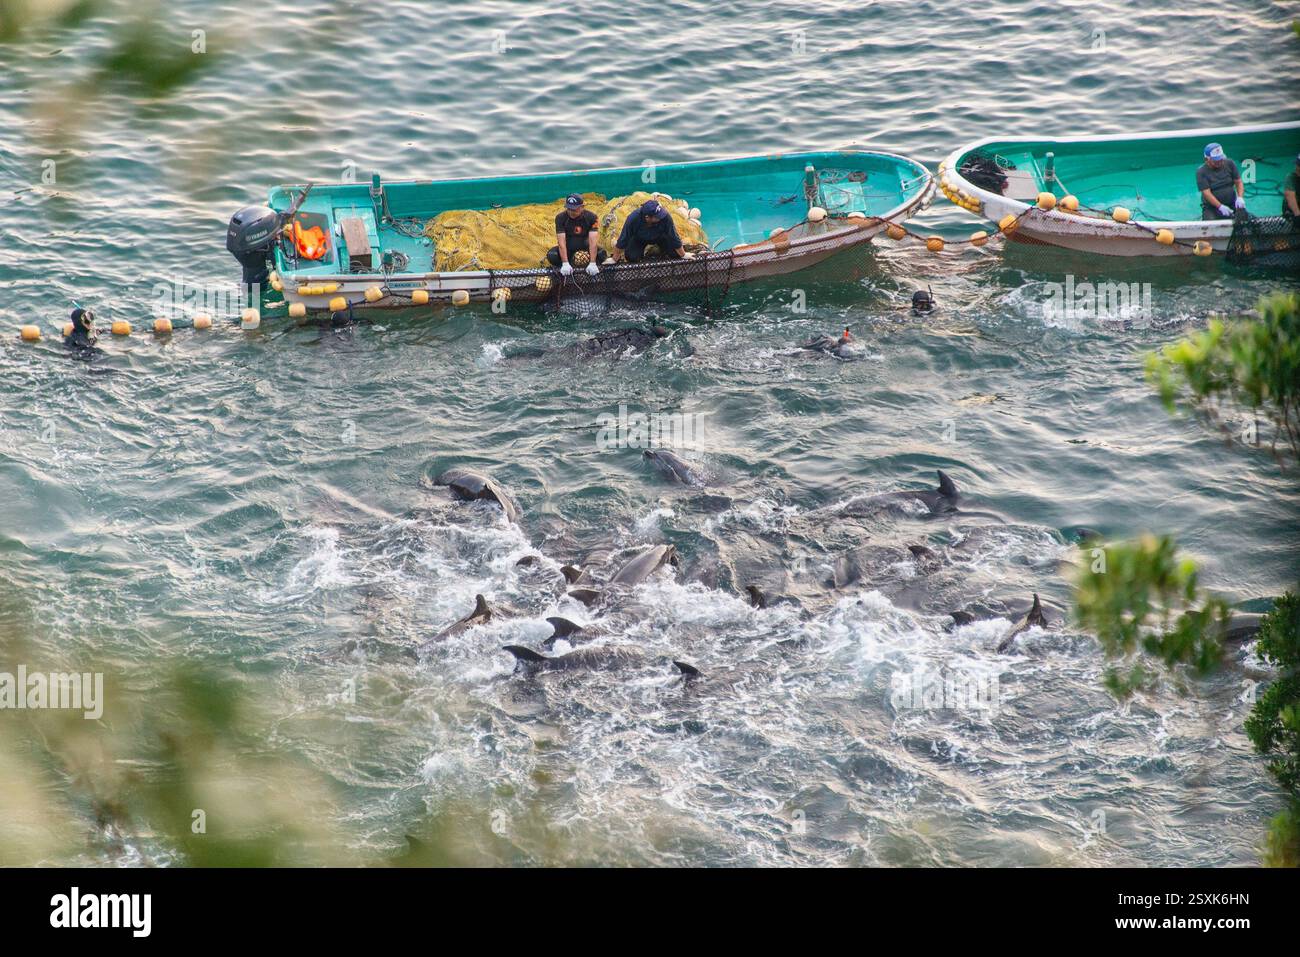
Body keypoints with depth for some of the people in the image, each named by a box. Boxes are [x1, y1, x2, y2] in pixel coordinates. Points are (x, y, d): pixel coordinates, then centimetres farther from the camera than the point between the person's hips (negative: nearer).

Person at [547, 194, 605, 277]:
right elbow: (561, 241, -26)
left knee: (601, 254, -31)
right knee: (551, 256, -30)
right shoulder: (560, 218, -19)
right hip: (569, 246, 1)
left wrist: (592, 264, -39)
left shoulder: (591, 217, -19)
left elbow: (593, 241, -27)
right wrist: (565, 264, -38)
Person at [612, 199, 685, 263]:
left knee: (675, 254, -13)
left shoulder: (665, 217, -39)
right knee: (632, 258, -19)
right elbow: (623, 239, -25)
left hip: (659, 236, 1)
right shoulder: (633, 219, -39)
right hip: (639, 238, -1)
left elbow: (674, 237, -25)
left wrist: (683, 255, -16)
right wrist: (615, 258, -16)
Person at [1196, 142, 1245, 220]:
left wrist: (1240, 198, -13)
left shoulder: (1229, 164, 3)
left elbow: (1238, 182, 7)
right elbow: (1206, 193, -16)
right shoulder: (1201, 172, -8)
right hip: (1211, 207, -3)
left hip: (1231, 205, 3)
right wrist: (1220, 207, -27)